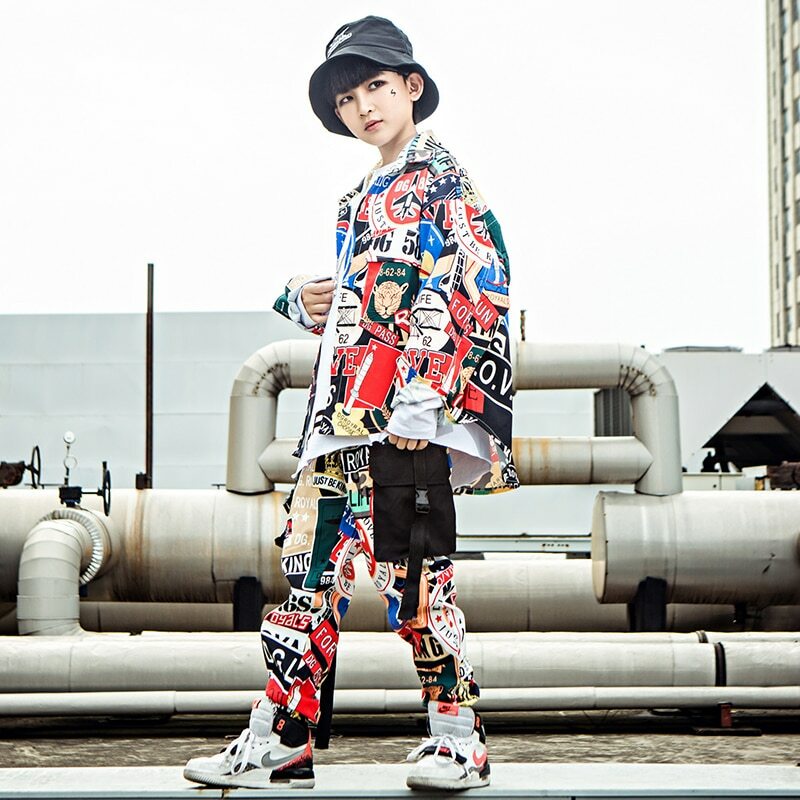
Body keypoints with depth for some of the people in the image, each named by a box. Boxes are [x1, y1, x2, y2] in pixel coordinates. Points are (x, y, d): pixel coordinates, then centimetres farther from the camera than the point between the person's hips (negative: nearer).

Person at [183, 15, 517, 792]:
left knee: (412, 568, -10)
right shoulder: (356, 200, 25)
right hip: (341, 409, 8)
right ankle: (280, 736, 10)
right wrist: (305, 297, 11)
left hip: (408, 414, -8)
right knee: (310, 567, 5)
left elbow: (479, 296, -10)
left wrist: (426, 401, -20)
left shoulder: (445, 182, 1)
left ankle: (460, 738, 3)